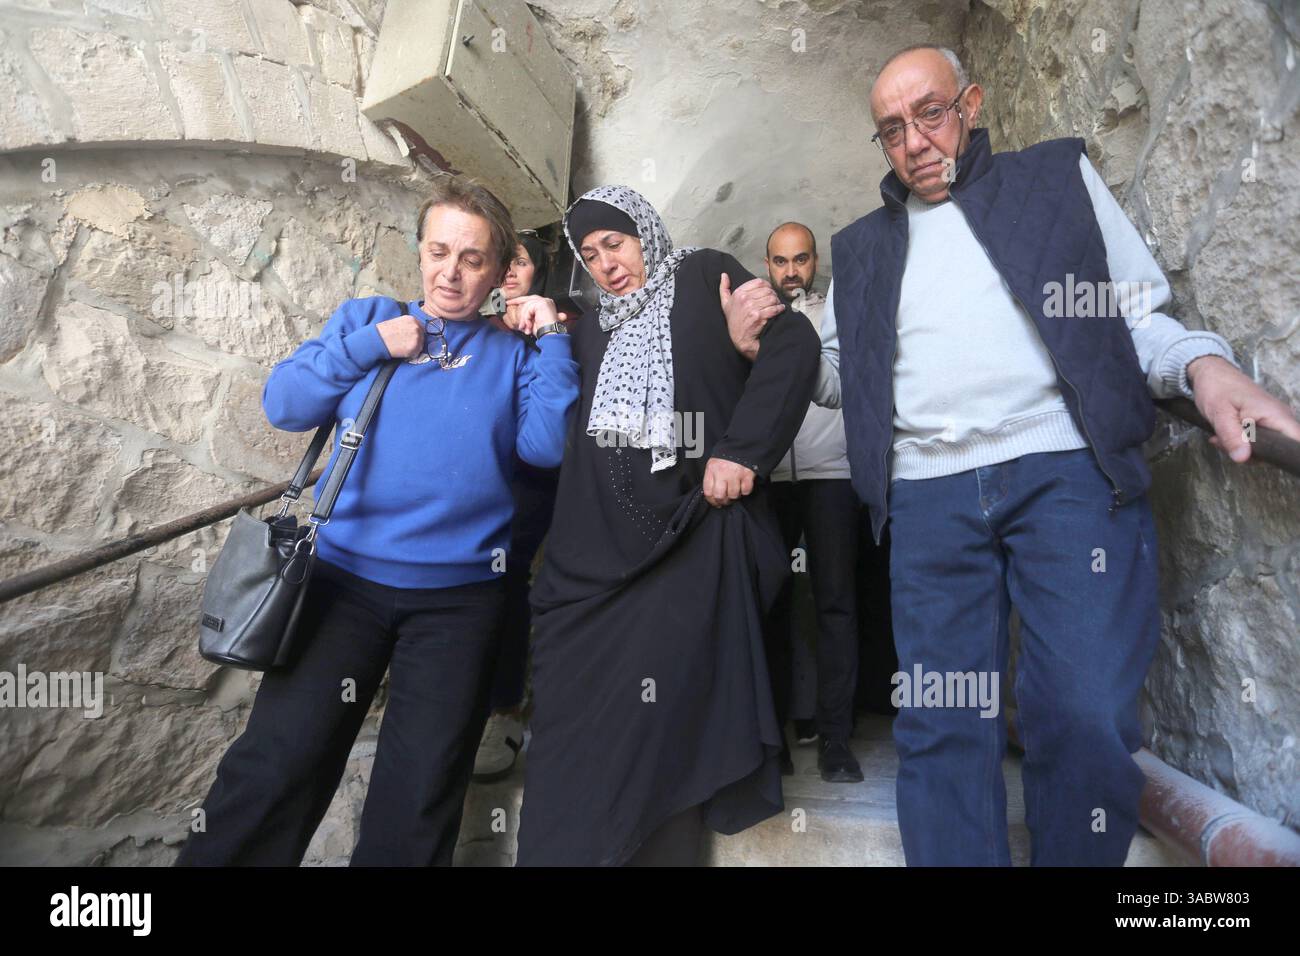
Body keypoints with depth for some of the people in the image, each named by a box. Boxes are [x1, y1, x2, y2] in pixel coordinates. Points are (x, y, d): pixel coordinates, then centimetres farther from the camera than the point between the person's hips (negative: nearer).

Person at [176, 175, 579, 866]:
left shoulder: (511, 354, 7)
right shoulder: (367, 318, 10)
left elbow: (547, 446, -6)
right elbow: (284, 404, 2)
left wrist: (553, 340, -7)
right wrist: (371, 345, -7)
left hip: (459, 597, 0)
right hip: (345, 577, 1)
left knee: (418, 797, 9)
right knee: (274, 766, -2)